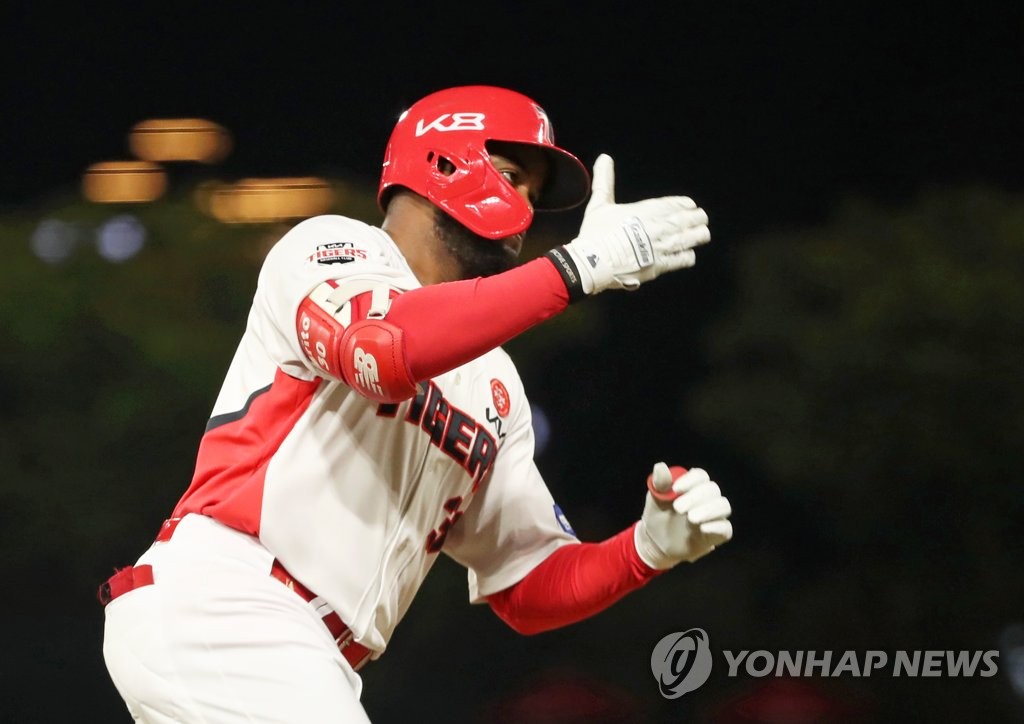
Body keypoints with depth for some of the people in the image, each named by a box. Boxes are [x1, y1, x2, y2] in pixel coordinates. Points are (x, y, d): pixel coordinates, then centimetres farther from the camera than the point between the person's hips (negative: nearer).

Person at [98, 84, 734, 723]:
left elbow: (531, 592, 20)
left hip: (316, 670, 9)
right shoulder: (334, 247, 2)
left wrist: (653, 547, 1)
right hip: (212, 605, -9)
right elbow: (383, 348, -24)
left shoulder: (496, 388, 24)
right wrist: (579, 266, -22)